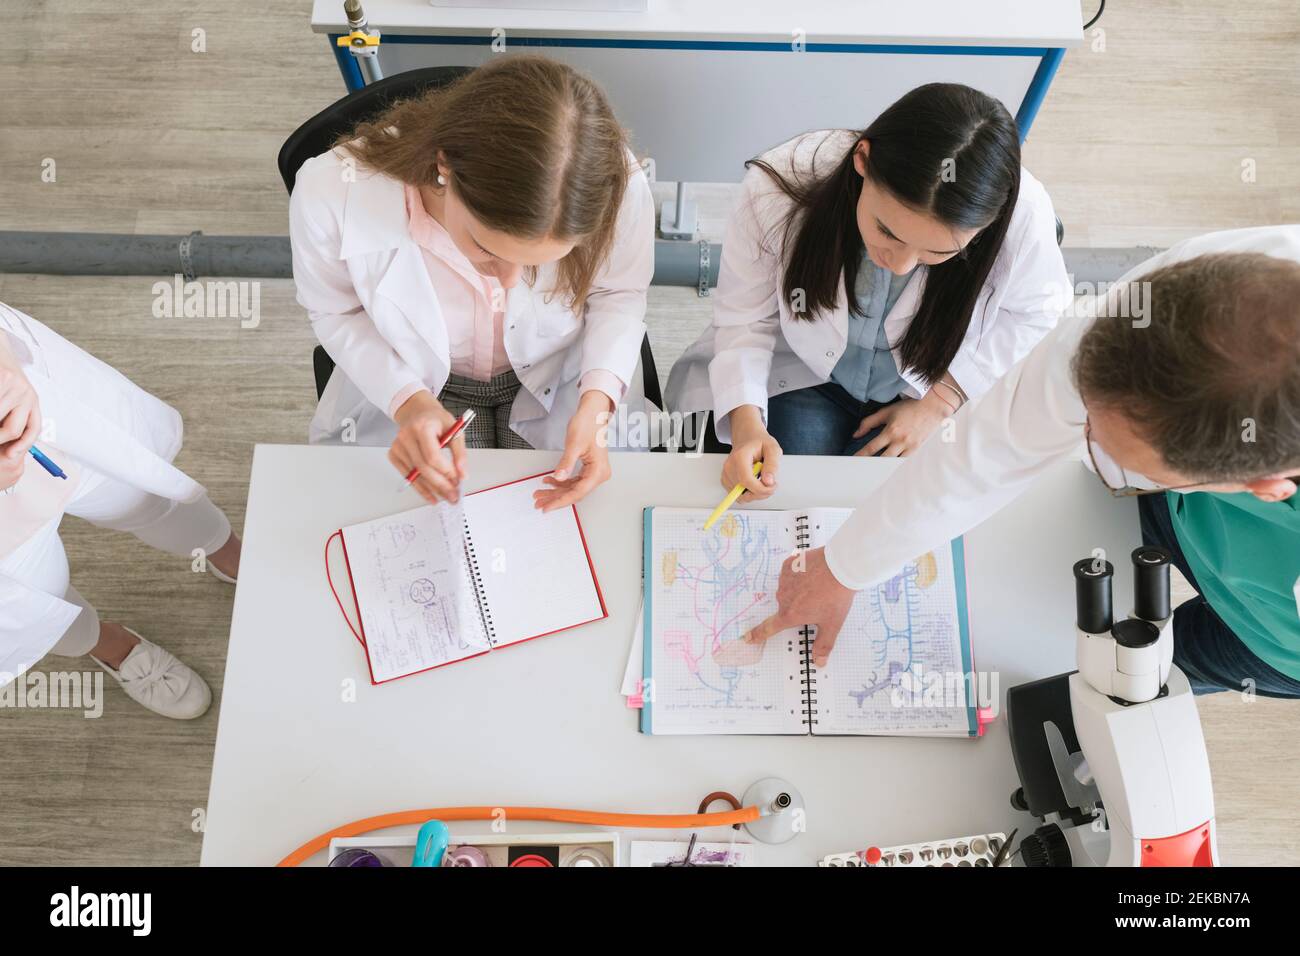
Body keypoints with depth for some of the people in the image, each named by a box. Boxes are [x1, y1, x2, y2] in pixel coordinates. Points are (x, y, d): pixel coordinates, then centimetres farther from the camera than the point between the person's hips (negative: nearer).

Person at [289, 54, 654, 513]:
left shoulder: (616, 185, -32)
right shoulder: (331, 195, -32)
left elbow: (619, 292, -9)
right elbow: (336, 313, -10)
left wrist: (597, 399, -27)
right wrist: (407, 399, -28)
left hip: (563, 387, 1)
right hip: (411, 390, 0)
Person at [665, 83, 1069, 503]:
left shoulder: (1023, 216, -29)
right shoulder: (778, 187, -31)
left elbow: (1033, 316, -7)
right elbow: (745, 318, -18)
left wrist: (940, 403, -14)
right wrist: (746, 422, -34)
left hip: (929, 389, 0)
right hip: (804, 376, 0)